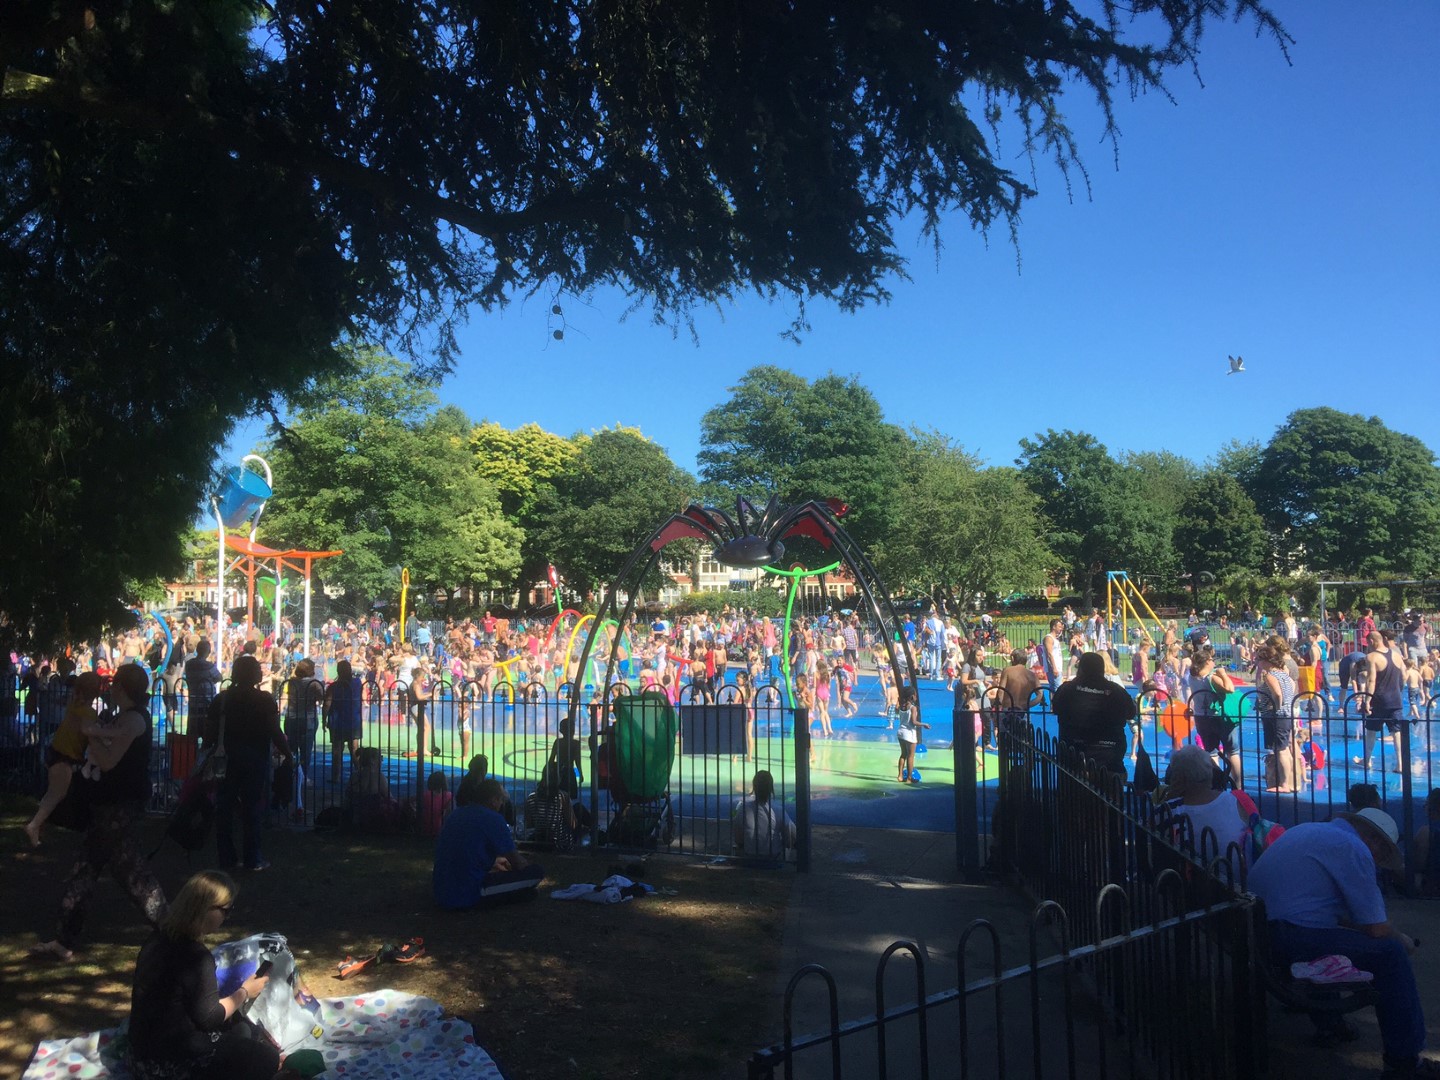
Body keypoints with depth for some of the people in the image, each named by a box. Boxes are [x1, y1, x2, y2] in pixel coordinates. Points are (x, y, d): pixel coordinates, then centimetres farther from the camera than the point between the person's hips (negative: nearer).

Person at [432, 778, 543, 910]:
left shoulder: (456, 813, 13)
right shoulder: (493, 819, -11)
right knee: (536, 871, -8)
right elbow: (518, 863, -4)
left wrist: (493, 862, 47)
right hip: (467, 896, -9)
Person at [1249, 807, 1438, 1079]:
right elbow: (1376, 929, -4)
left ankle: (1327, 1023, 41)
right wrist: (1403, 941, 18)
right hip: (1288, 938, -10)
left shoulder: (1309, 830, 22)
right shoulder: (1354, 848, -6)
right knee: (1390, 954, -1)